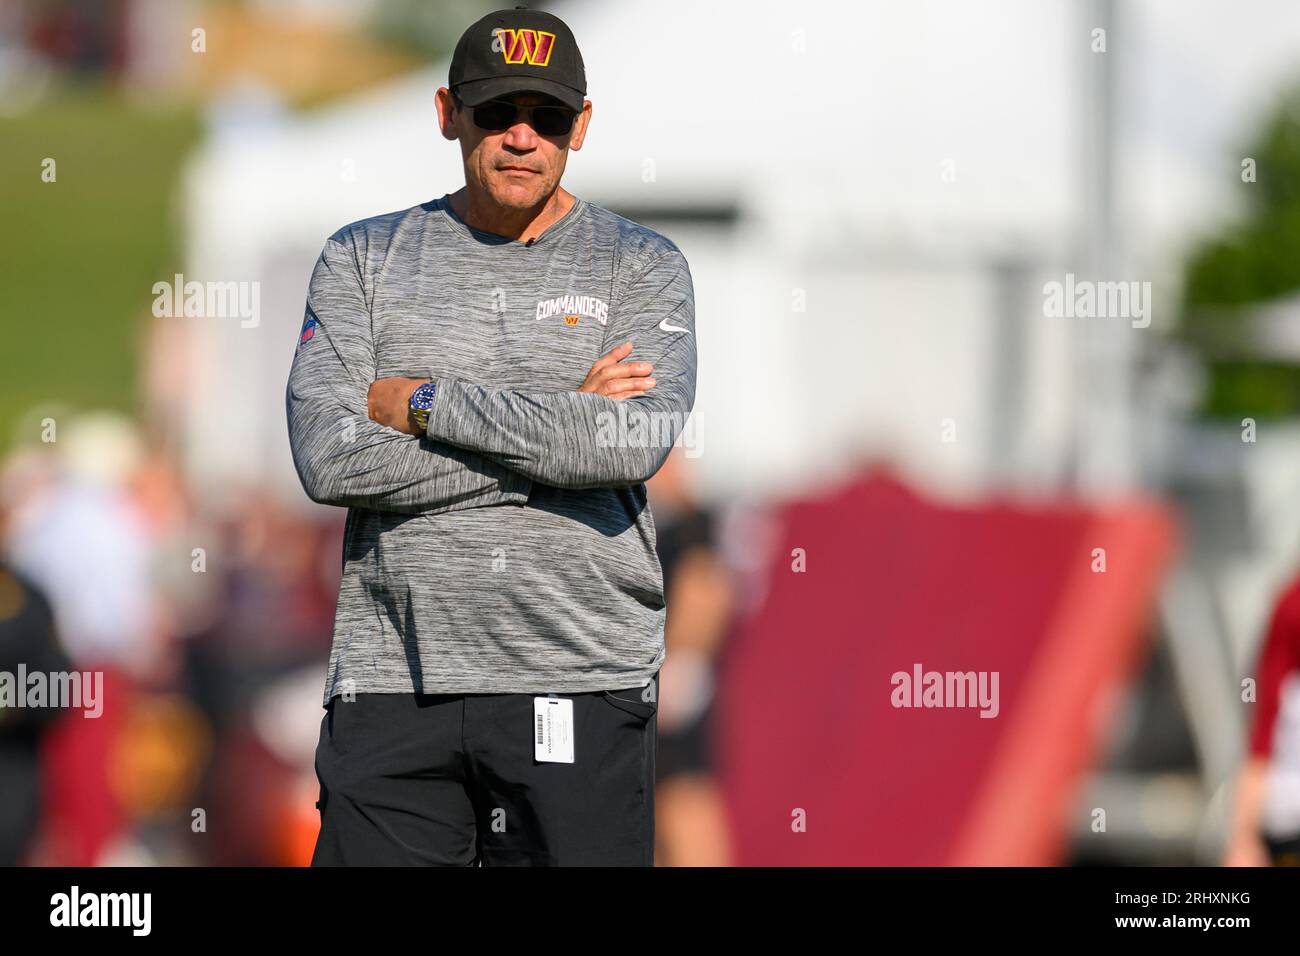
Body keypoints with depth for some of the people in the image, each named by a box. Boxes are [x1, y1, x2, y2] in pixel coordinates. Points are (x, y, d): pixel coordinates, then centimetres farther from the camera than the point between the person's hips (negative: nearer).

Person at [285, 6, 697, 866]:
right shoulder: (363, 259, 11)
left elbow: (636, 441, -12)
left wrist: (423, 402, -8)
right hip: (395, 686, 1)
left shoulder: (642, 267, 8)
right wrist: (563, 424, -7)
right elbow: (329, 458, -6)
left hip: (582, 686, -1)